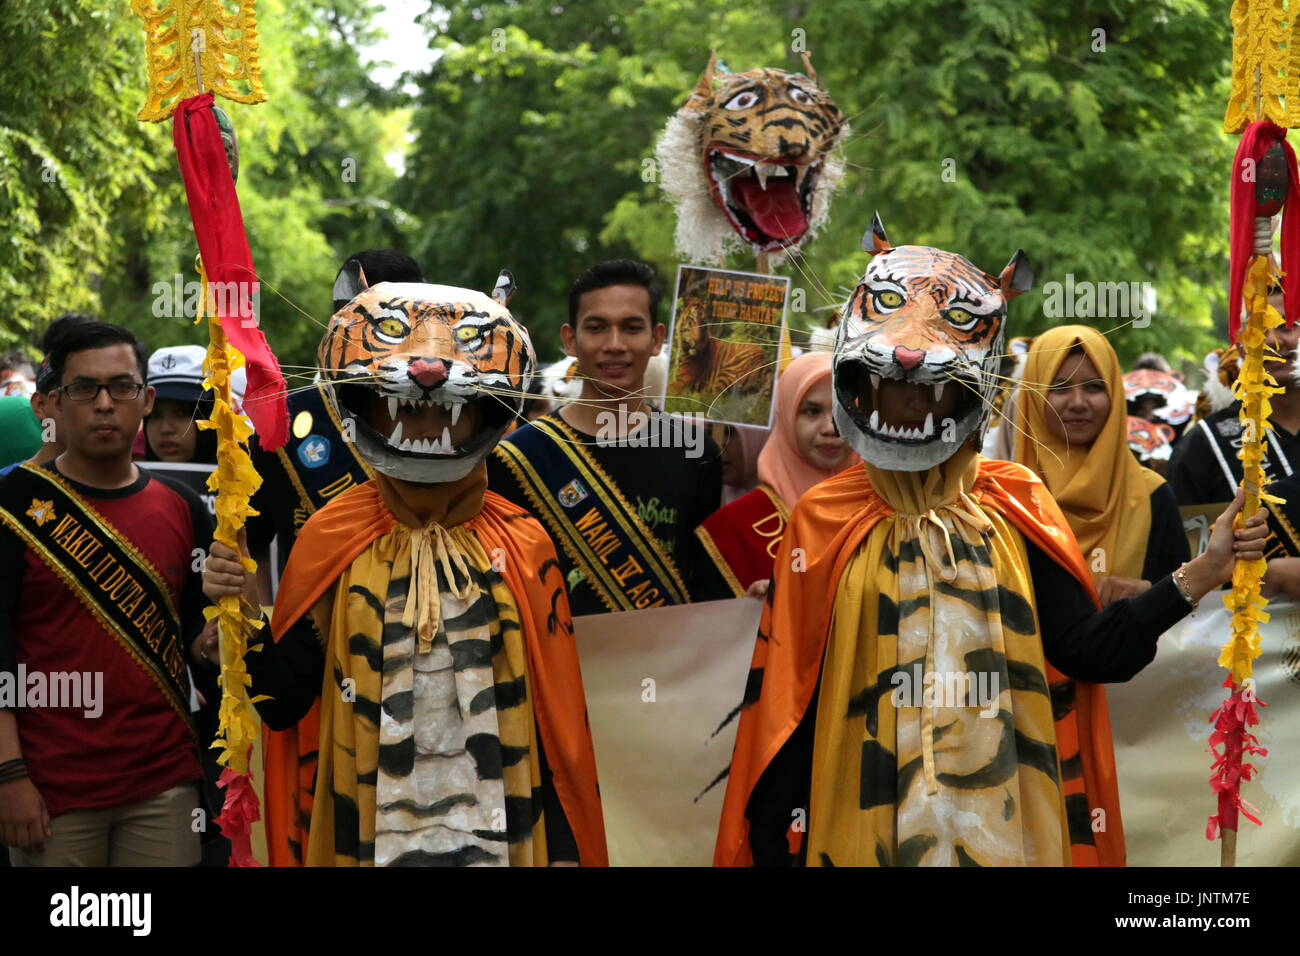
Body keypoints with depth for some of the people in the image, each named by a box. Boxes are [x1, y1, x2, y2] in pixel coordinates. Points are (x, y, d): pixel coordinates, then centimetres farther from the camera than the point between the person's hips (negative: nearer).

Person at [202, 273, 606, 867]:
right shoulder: (330, 537, -2)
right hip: (360, 834, 0)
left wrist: (563, 850, 0)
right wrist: (247, 616, -17)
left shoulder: (523, 546, 0)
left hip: (496, 836, 0)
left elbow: (556, 724, 2)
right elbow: (285, 706, -1)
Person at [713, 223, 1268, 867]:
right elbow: (786, 700, 1)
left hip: (1006, 821, 1)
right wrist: (777, 847, -1)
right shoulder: (823, 523, 1)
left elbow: (1090, 650, -1)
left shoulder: (1013, 509, 5)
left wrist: (1203, 572, -10)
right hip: (866, 829, -1)